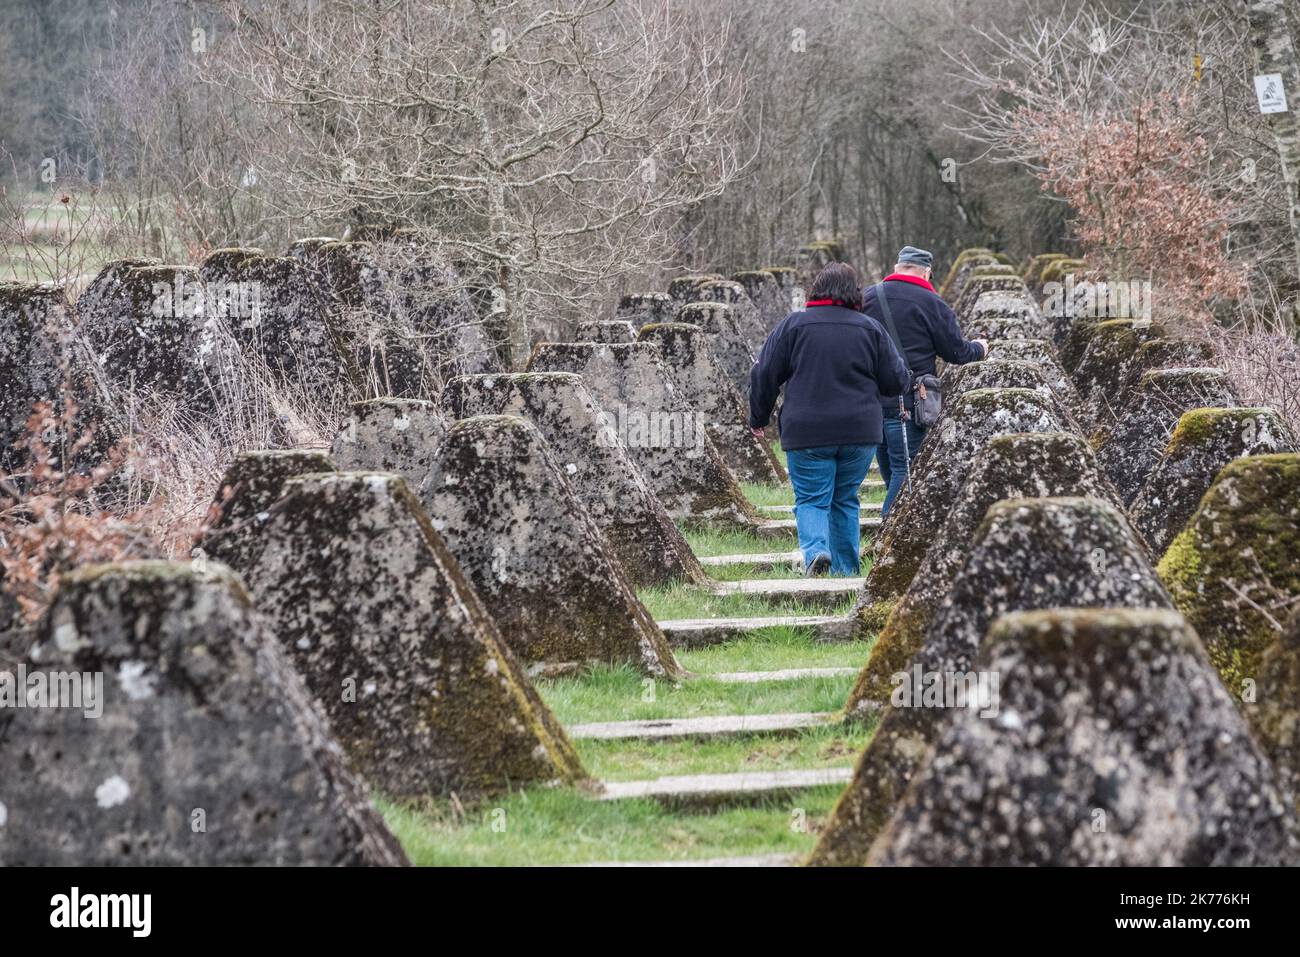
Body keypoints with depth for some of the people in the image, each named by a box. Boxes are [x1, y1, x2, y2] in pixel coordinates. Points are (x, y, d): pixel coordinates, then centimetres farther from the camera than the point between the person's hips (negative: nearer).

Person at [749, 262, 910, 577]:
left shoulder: (793, 324, -2)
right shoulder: (871, 329, 2)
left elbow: (765, 375, 0)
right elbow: (897, 381, 4)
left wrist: (758, 418, 14)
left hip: (806, 433, -2)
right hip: (859, 433, 2)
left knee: (811, 500, 3)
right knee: (845, 501, 14)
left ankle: (815, 549, -23)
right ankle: (845, 570, 15)